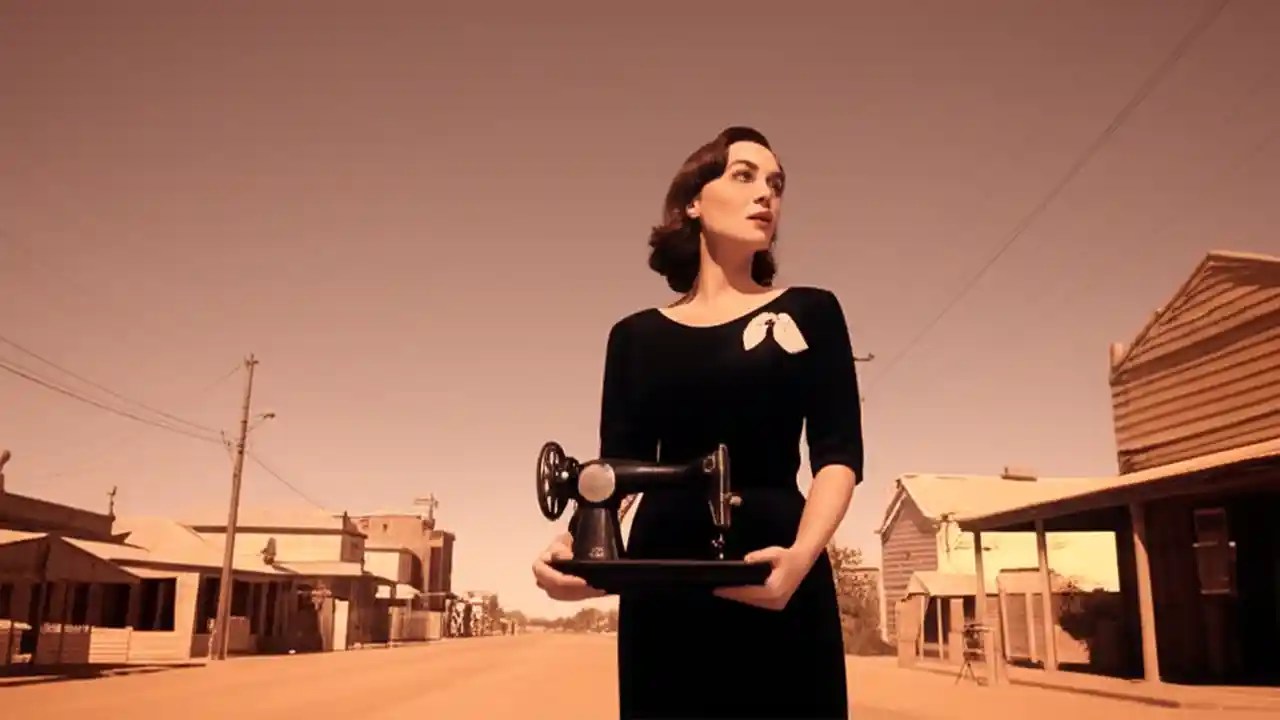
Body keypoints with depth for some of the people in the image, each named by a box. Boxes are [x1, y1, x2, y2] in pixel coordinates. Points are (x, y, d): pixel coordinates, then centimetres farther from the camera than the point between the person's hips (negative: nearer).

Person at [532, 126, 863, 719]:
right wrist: (573, 540, -18)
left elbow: (838, 453, -3)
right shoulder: (636, 336, 9)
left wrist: (803, 553, -22)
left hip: (774, 578, -1)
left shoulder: (809, 313, 6)